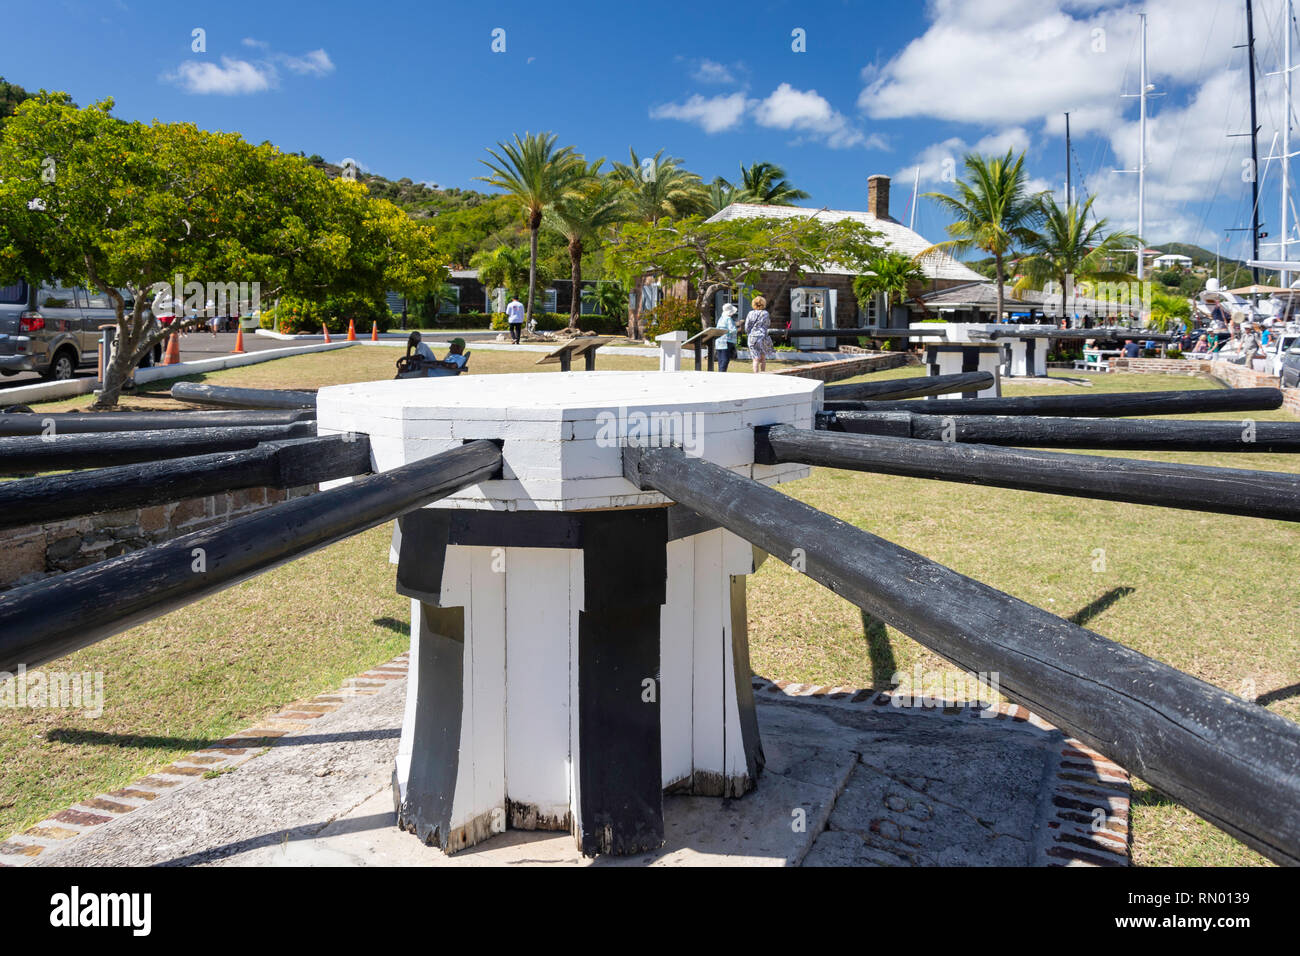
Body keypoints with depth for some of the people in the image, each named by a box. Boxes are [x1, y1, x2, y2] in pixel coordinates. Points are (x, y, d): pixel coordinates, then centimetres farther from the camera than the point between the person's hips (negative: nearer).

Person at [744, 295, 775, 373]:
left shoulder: (750, 313, -1)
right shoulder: (765, 314, -4)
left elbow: (747, 327, 1)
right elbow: (768, 325, 4)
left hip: (752, 338, 1)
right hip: (763, 337, 0)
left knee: (756, 359, 1)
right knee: (763, 359, 14)